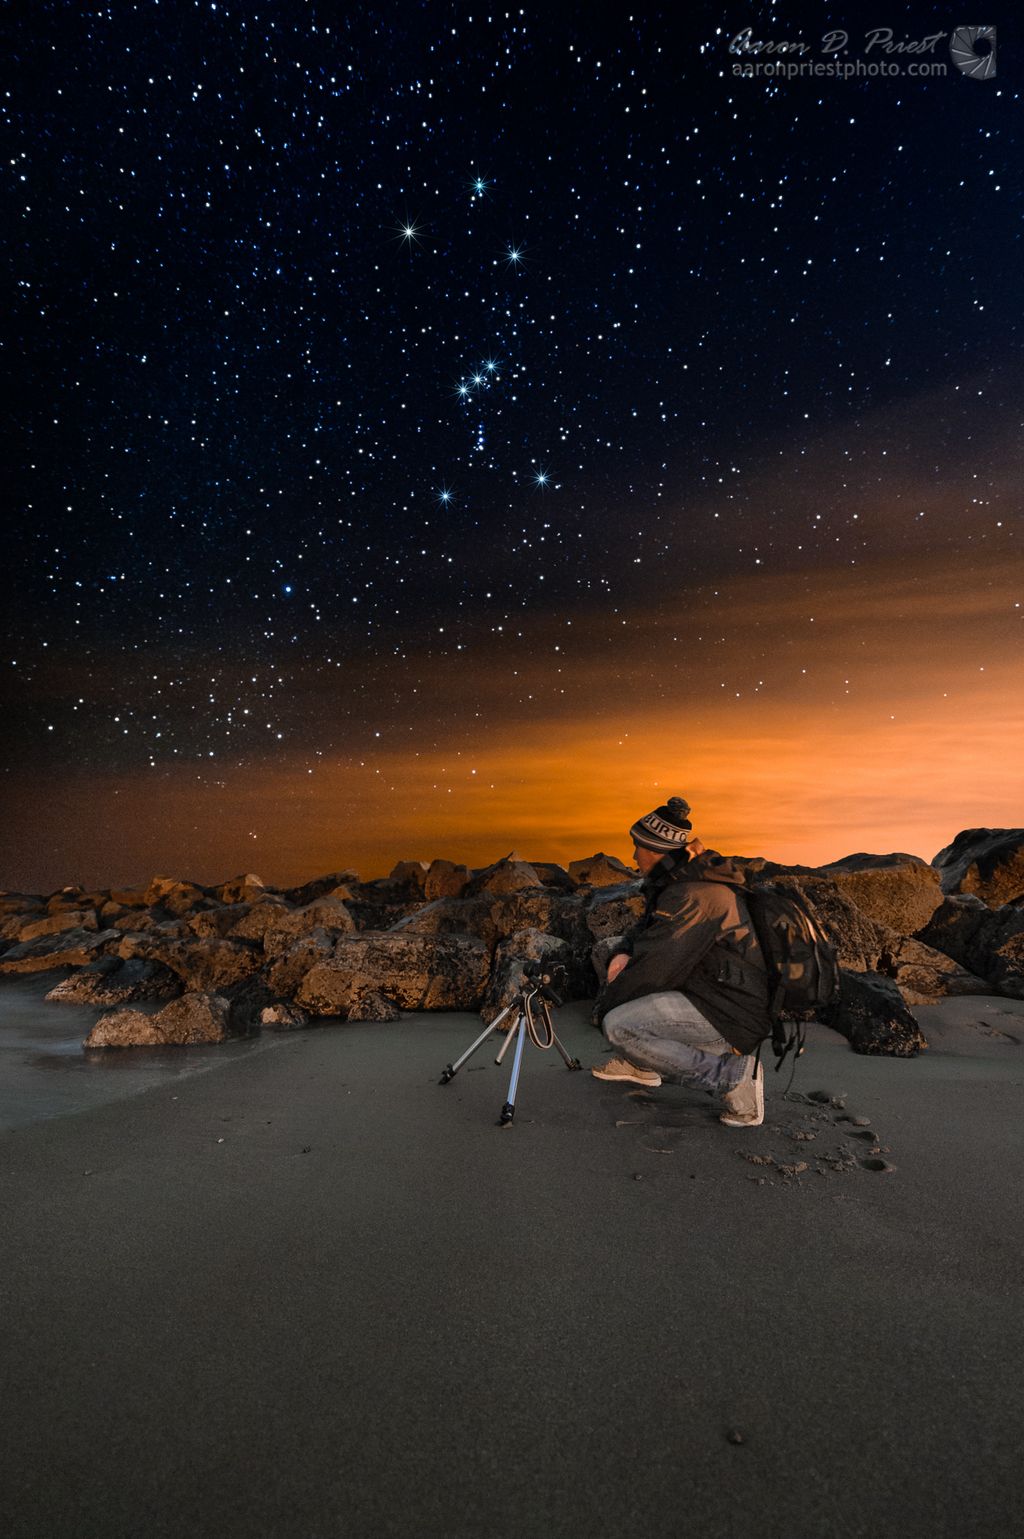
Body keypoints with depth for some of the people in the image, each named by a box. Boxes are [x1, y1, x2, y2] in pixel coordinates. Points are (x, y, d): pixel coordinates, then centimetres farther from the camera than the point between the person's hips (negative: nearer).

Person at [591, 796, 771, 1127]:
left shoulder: (693, 895, -25)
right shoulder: (680, 881, 6)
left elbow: (654, 968, -24)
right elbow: (651, 940, 18)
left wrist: (603, 1005, -9)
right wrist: (622, 955, -5)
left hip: (733, 1015, -10)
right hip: (704, 990, 10)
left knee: (618, 1025, -25)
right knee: (608, 949, 7)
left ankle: (732, 1074, -12)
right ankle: (638, 1063, 12)